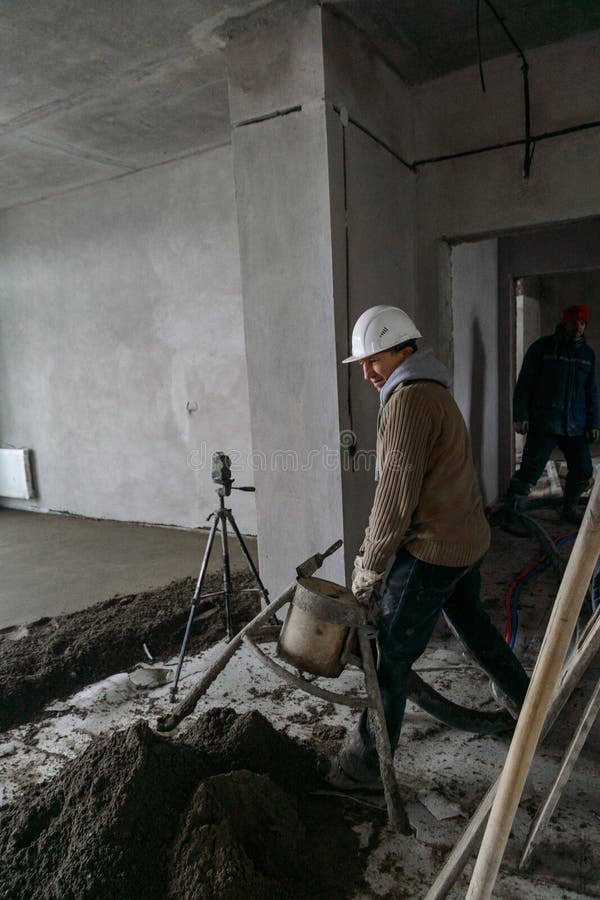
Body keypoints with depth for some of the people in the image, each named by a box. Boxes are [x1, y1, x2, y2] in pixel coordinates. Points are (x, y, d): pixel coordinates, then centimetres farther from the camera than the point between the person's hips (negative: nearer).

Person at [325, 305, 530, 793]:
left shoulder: (409, 398, -19)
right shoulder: (434, 390, 13)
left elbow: (396, 495, -23)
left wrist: (369, 568, -13)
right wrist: (376, 556, 17)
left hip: (433, 551, -10)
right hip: (468, 539, 11)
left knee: (390, 660, 0)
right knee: (474, 625, 29)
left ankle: (365, 766, 15)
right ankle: (529, 703, 49)